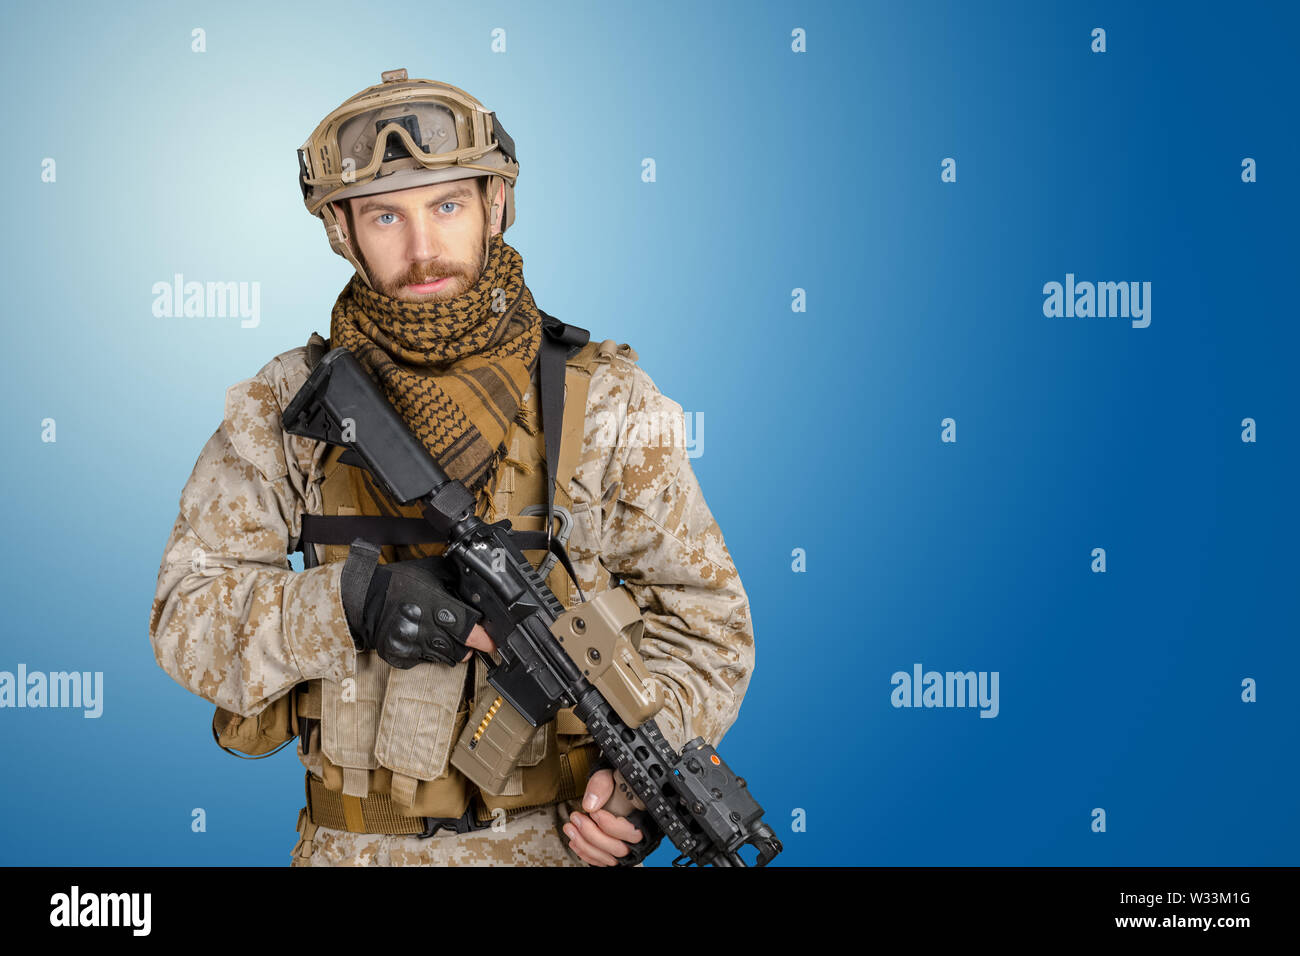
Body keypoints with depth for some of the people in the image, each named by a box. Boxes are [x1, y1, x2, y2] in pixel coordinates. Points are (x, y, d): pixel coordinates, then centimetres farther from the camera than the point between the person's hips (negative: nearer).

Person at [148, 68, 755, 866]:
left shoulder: (604, 403, -4)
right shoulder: (288, 405, 0)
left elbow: (704, 617, 0)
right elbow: (187, 618, -3)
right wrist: (347, 604, -21)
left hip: (554, 838, -1)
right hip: (351, 843, 1)